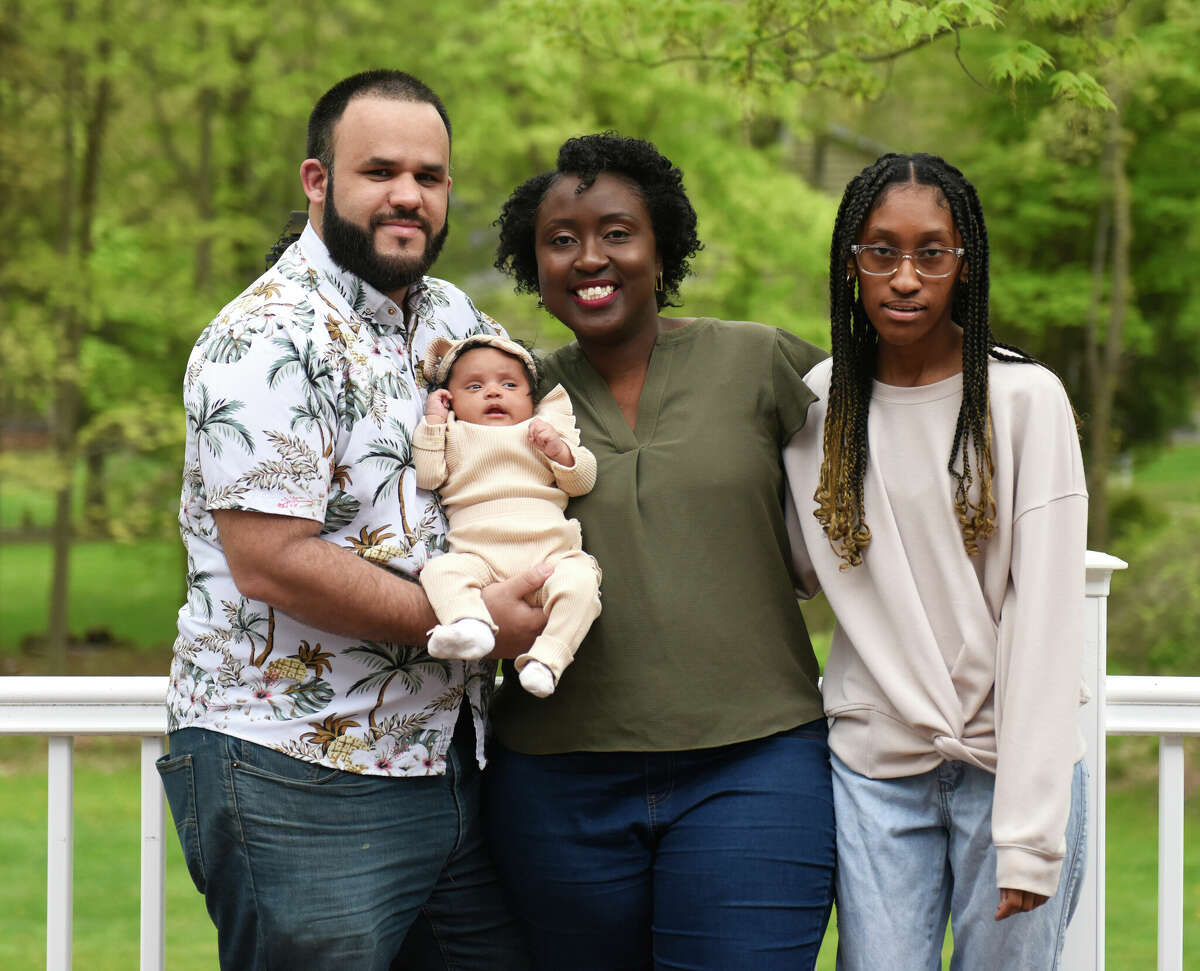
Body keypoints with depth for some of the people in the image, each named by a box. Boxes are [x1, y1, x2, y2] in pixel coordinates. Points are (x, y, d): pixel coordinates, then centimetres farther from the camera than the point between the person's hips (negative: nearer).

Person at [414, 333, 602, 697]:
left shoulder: (546, 429, 26)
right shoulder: (454, 436, 26)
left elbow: (583, 481, 18)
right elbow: (428, 477, 8)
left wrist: (558, 448, 1)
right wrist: (433, 421, 10)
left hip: (548, 552, 1)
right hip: (479, 554, -1)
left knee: (580, 578, -30)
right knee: (441, 571, -31)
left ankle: (548, 657, -39)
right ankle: (471, 624, -56)